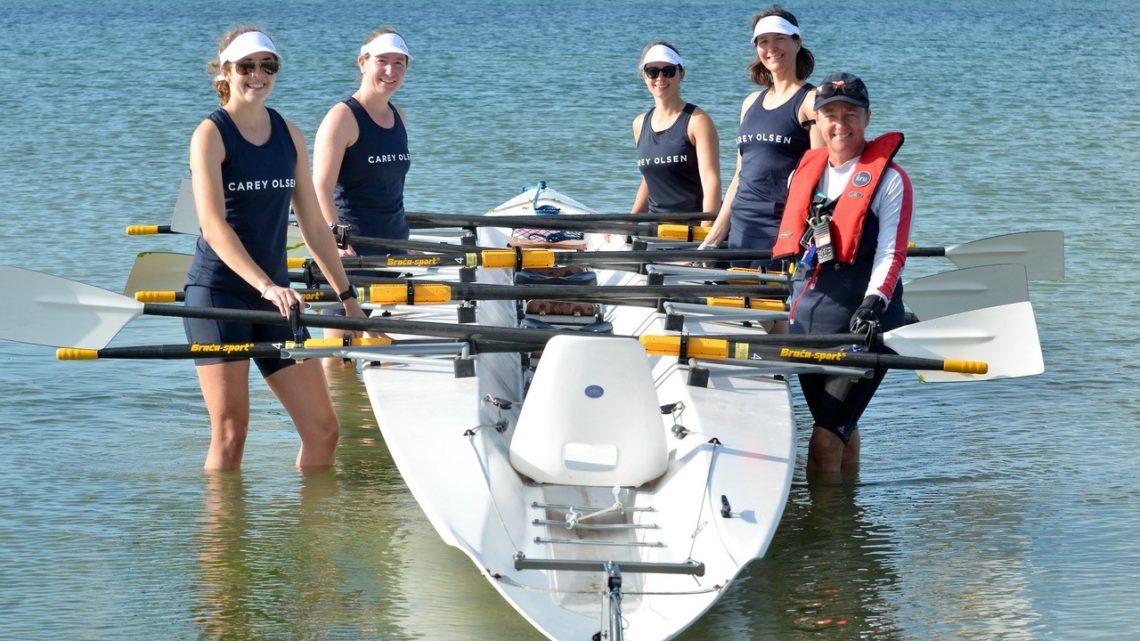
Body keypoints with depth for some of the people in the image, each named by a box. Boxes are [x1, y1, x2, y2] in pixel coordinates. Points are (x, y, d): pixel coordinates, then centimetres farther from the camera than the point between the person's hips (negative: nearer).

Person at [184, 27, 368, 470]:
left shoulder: (290, 135, 11)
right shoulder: (211, 134, -7)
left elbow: (313, 226, 15)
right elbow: (213, 226, -19)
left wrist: (347, 296, 13)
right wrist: (266, 286, -29)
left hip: (274, 294, 6)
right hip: (217, 292, -6)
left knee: (323, 430, 0)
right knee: (230, 436, -7)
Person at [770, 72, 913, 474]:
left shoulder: (888, 179, -4)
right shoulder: (804, 173, 13)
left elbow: (891, 254, -14)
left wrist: (873, 304, -28)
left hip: (860, 321, -6)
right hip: (808, 318, 6)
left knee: (825, 441, -13)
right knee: (841, 430, 14)